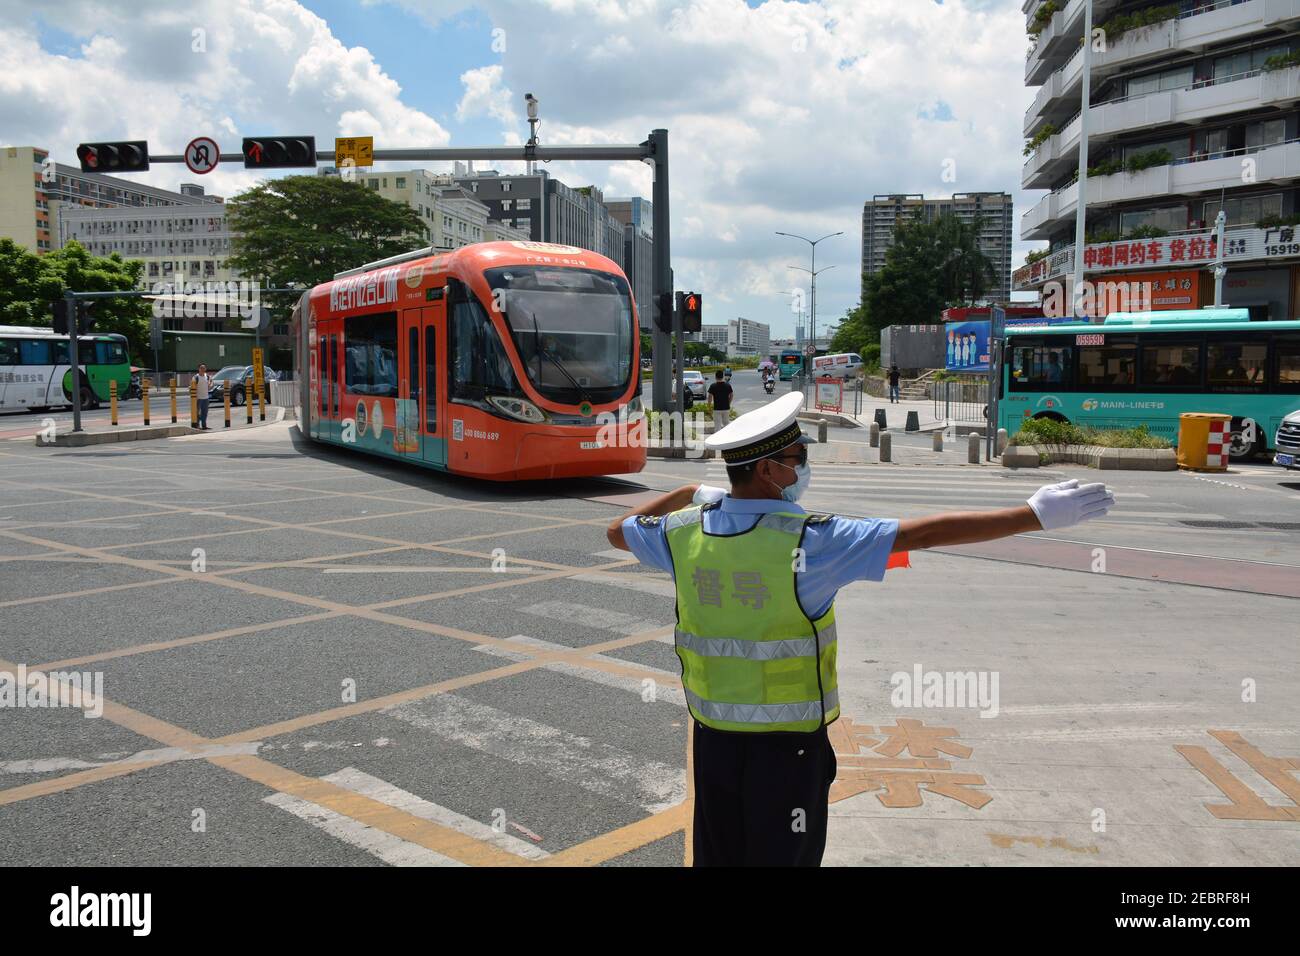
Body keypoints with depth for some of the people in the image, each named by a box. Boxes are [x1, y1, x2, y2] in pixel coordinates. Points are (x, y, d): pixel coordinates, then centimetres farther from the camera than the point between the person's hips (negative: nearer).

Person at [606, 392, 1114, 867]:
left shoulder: (685, 533, -6)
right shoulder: (808, 541, -21)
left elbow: (616, 530, 16)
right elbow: (928, 533, -21)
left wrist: (688, 495, 25)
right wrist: (1035, 514, -15)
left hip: (713, 740, 4)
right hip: (787, 746, -4)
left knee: (718, 857, 19)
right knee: (783, 856, 13)